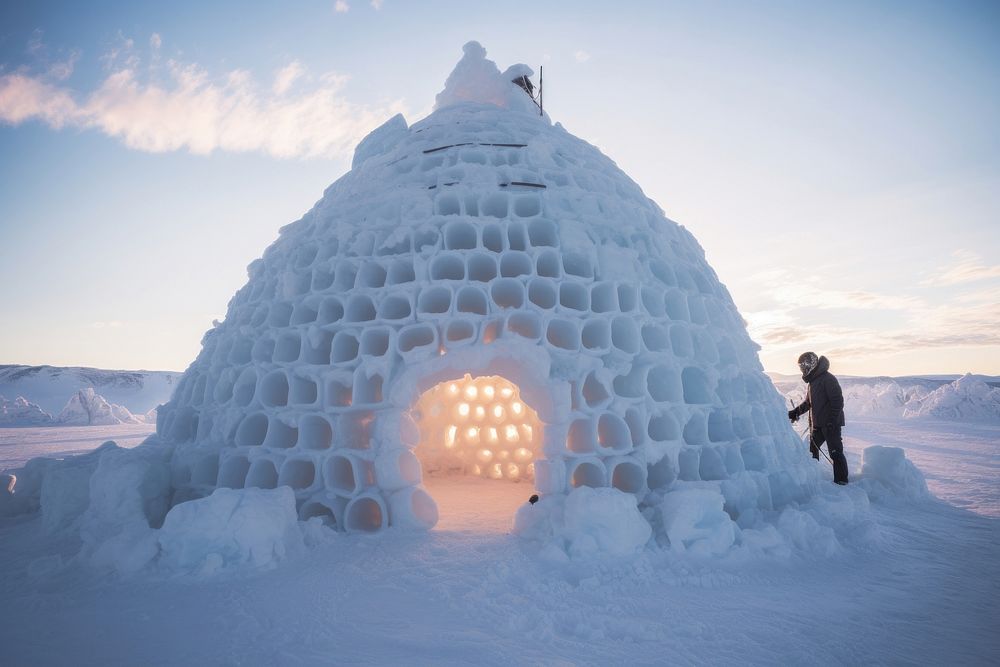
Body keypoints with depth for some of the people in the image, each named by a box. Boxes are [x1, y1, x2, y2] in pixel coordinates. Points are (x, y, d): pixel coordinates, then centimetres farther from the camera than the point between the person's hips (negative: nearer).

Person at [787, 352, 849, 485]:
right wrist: (795, 412, 9)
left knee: (835, 452, -5)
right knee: (812, 449, 15)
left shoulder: (828, 379, -15)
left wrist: (832, 421, -24)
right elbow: (808, 402, 21)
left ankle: (841, 481, 2)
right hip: (817, 424, 10)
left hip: (831, 424, -10)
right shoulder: (812, 381, 15)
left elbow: (838, 401, -19)